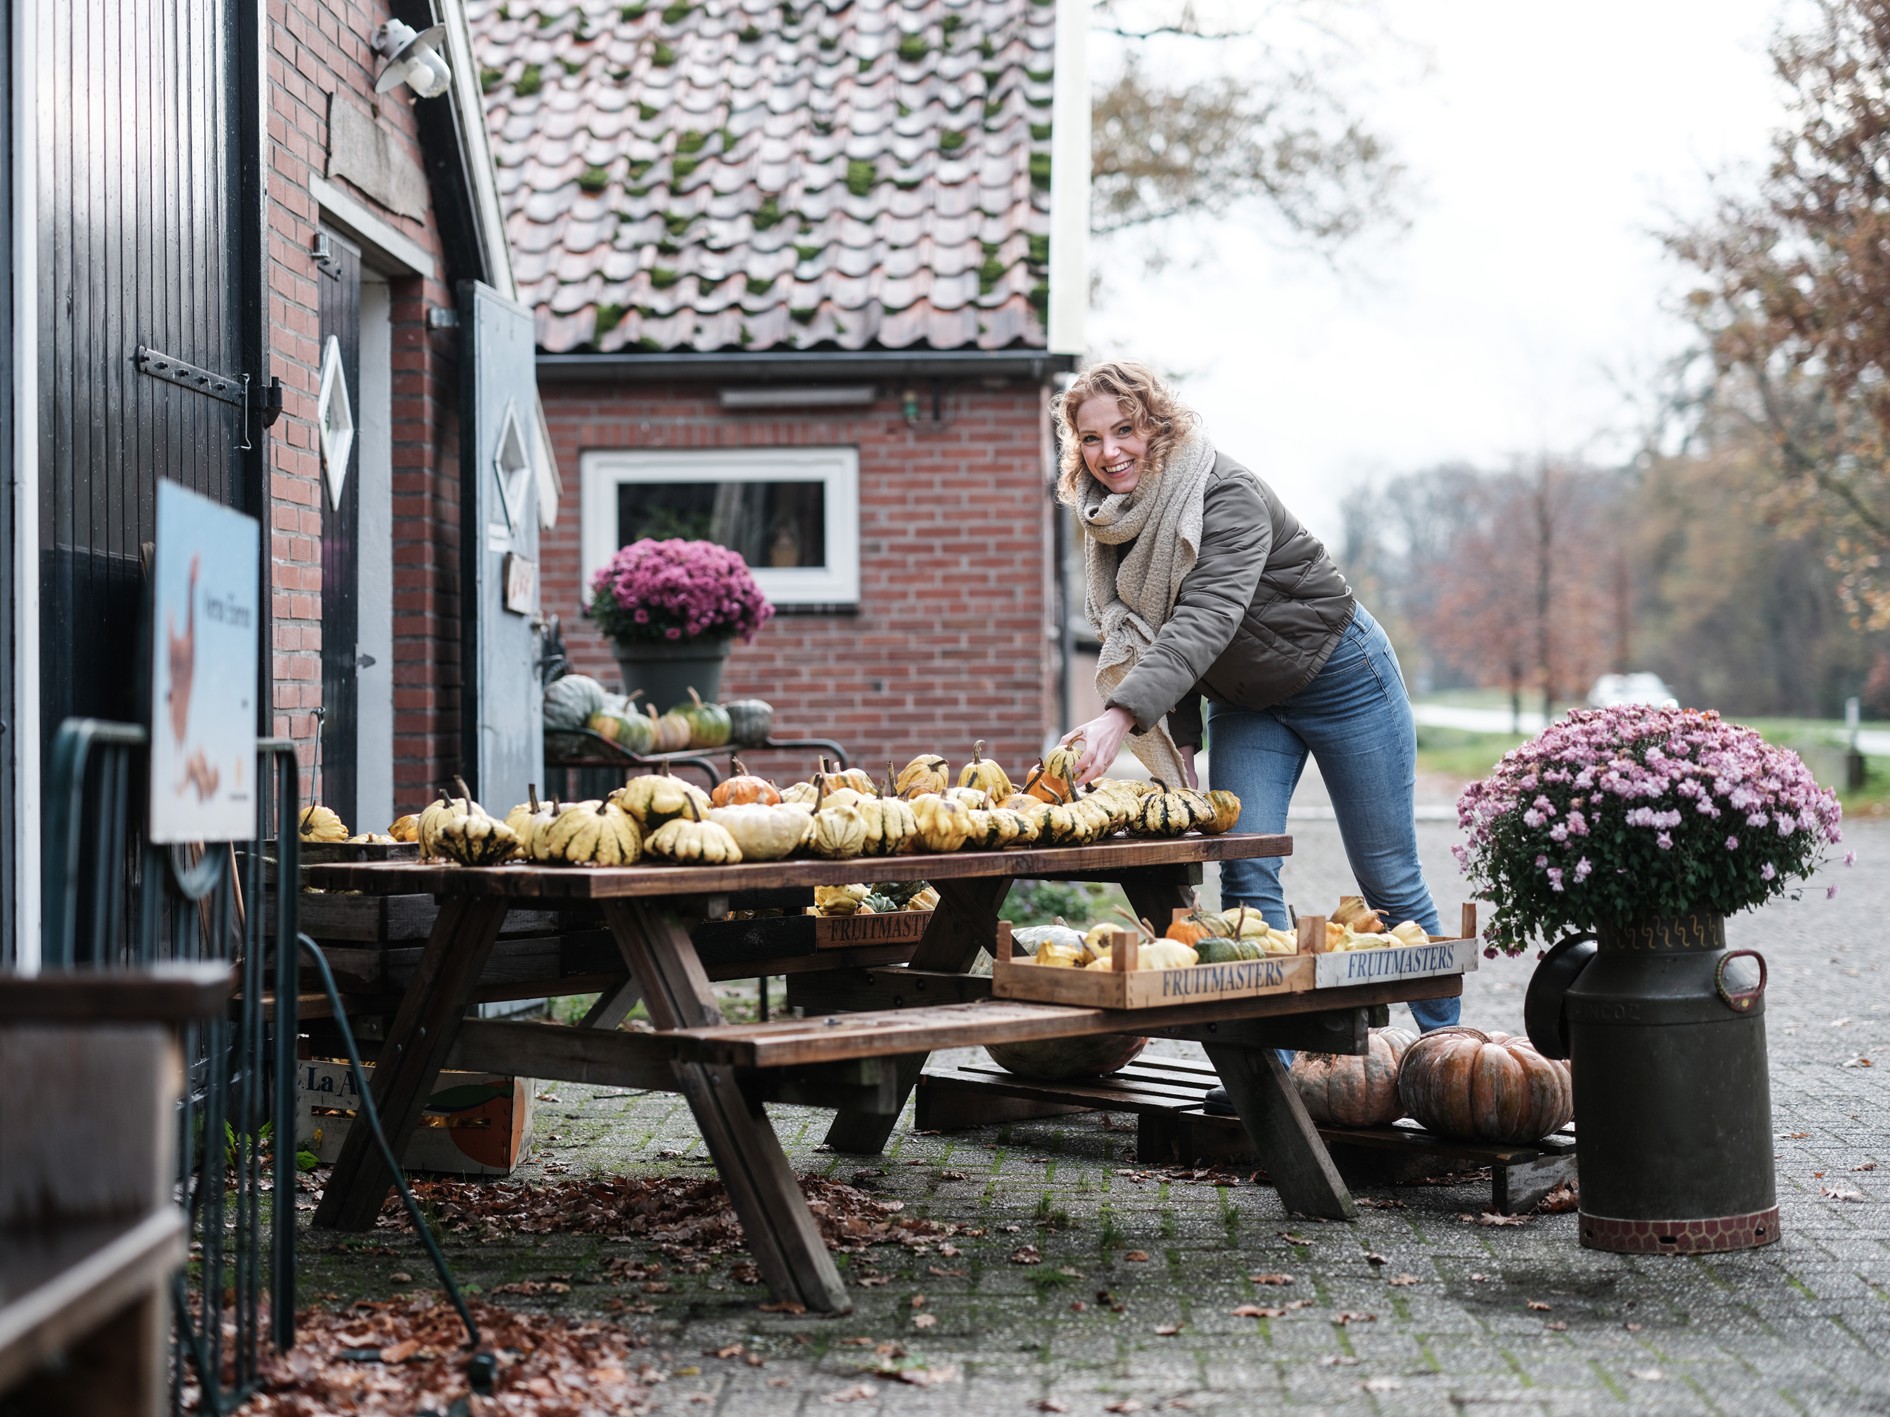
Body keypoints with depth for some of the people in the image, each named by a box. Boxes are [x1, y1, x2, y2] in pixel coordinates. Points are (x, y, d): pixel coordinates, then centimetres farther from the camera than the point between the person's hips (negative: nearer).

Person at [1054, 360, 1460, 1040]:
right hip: (1242, 702, 6)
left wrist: (1122, 717, -54)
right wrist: (1180, 741, -3)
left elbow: (1204, 619, -42)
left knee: (1388, 878, 2)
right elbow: (1149, 637, 6)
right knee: (1246, 878, -10)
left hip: (1338, 673, -6)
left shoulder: (1227, 497, -29)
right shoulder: (1110, 522, -5)